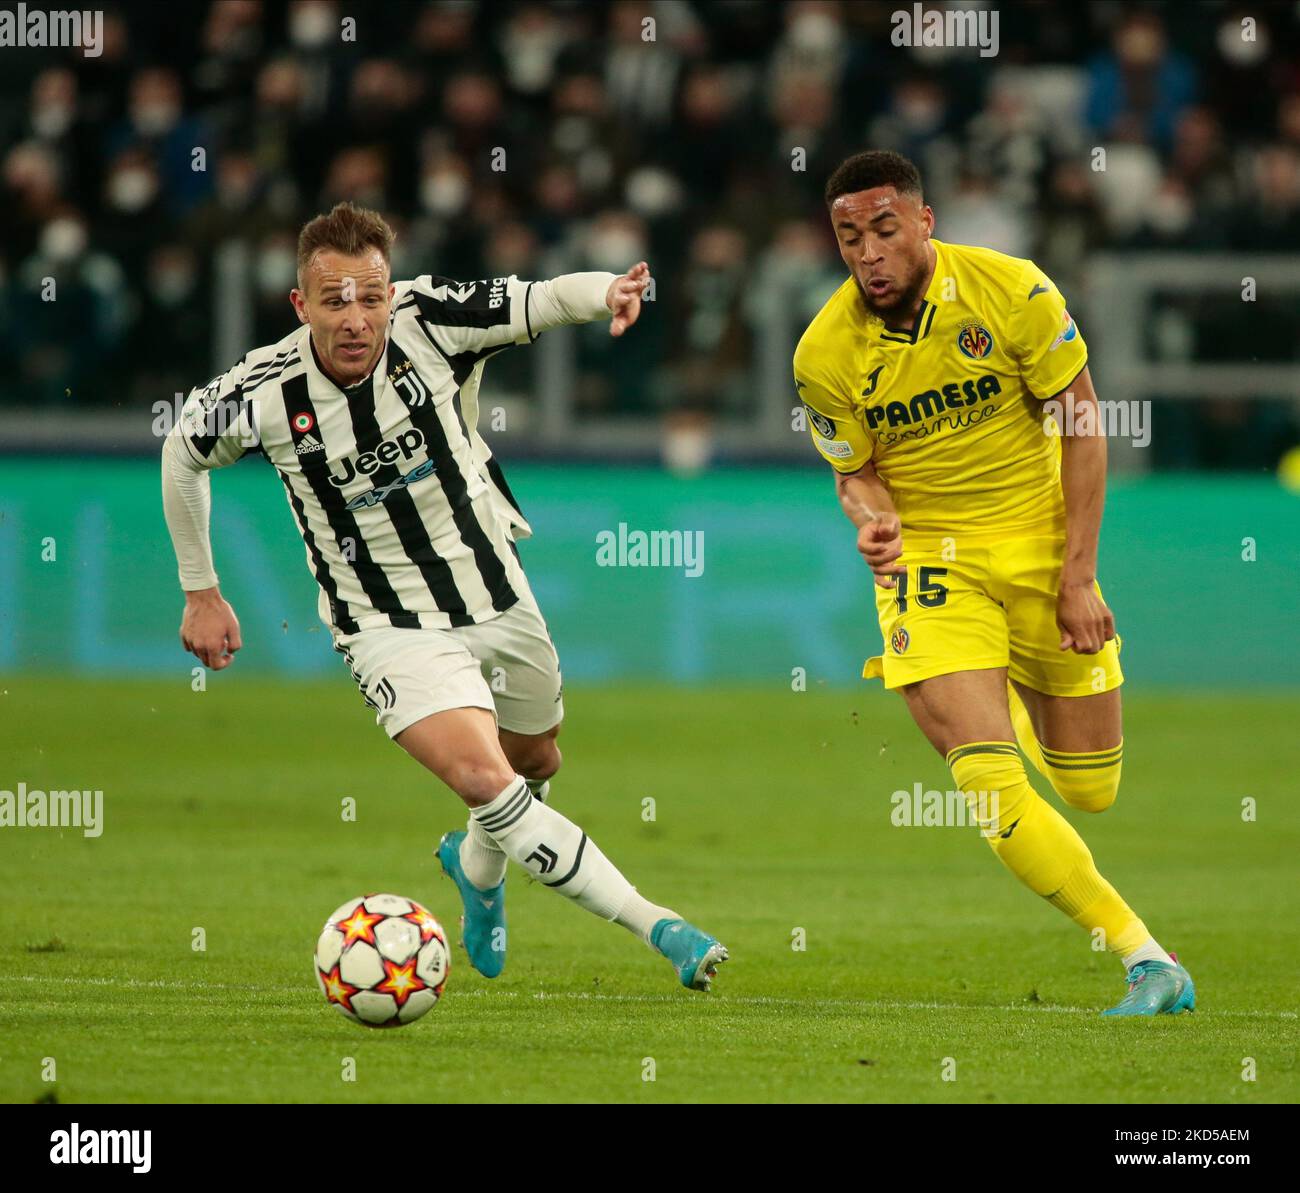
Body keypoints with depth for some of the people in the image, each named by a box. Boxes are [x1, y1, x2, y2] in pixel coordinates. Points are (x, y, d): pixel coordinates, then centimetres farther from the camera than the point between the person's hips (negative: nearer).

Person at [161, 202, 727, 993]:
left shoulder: (429, 321, -18)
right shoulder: (262, 397, -18)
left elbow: (548, 300, -22)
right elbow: (183, 454, 2)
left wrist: (610, 292, -47)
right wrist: (201, 593, 8)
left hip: (497, 593, 3)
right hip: (389, 627, -3)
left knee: (537, 764, 24)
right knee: (484, 779, -24)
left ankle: (477, 867, 59)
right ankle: (659, 929, -22)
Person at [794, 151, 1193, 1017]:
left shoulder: (1013, 293, -14)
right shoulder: (825, 354, -11)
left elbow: (1082, 428, -6)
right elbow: (859, 471, 4)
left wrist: (1078, 576, -9)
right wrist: (872, 518, -21)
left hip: (1043, 545, 1)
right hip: (929, 561, -1)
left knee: (1091, 789, 9)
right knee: (992, 789, -19)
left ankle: (1020, 696, 47)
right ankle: (1149, 962, -10)